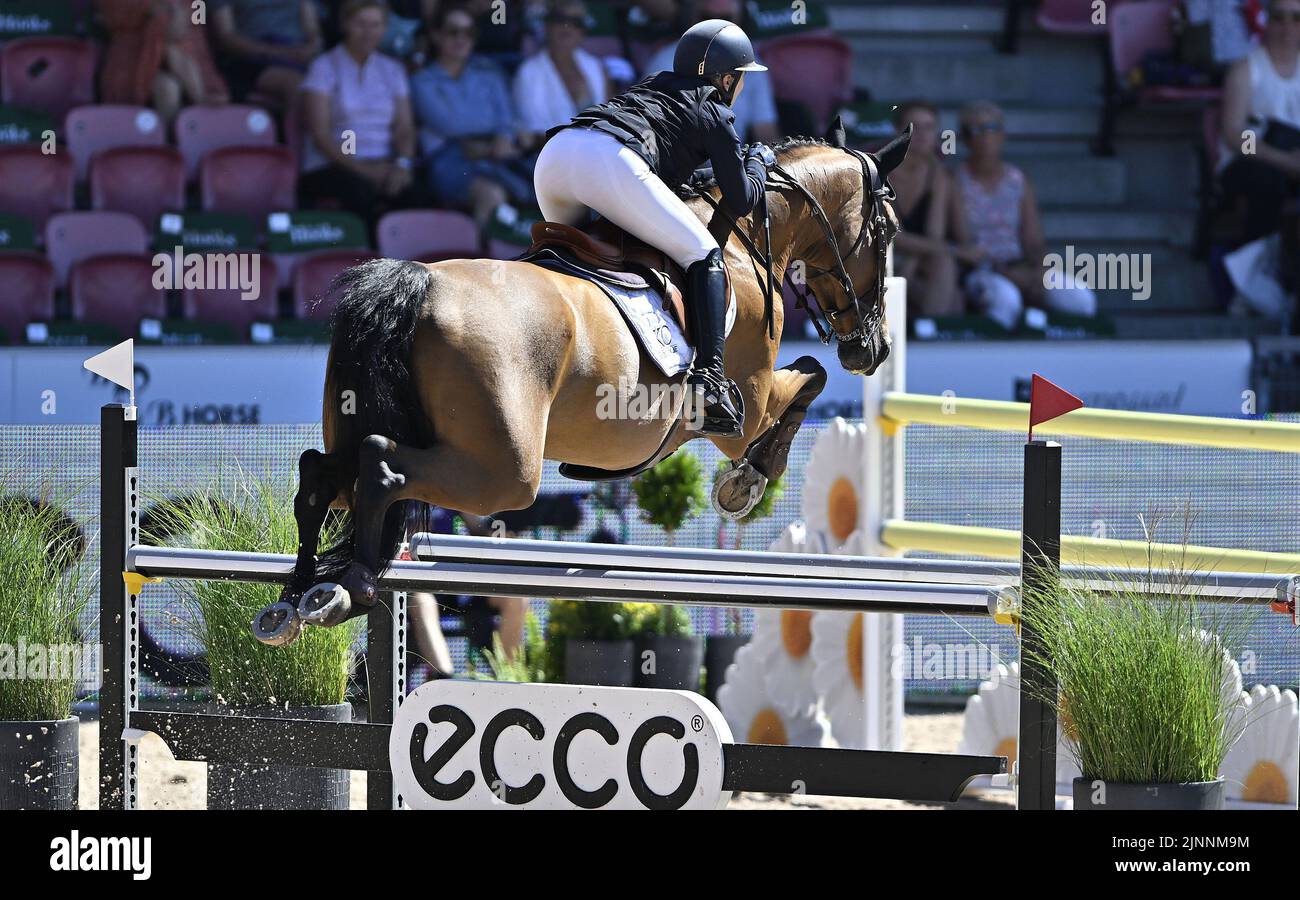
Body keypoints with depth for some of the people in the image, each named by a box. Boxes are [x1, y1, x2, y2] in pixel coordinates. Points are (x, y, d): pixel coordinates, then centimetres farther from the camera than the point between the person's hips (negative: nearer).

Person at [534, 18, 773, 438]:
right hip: (612, 163, -6)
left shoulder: (651, 86, 37)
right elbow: (741, 201, 17)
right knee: (703, 256, 4)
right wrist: (758, 160, 34)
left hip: (554, 152, 6)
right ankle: (708, 379, -11)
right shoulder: (713, 114, 19)